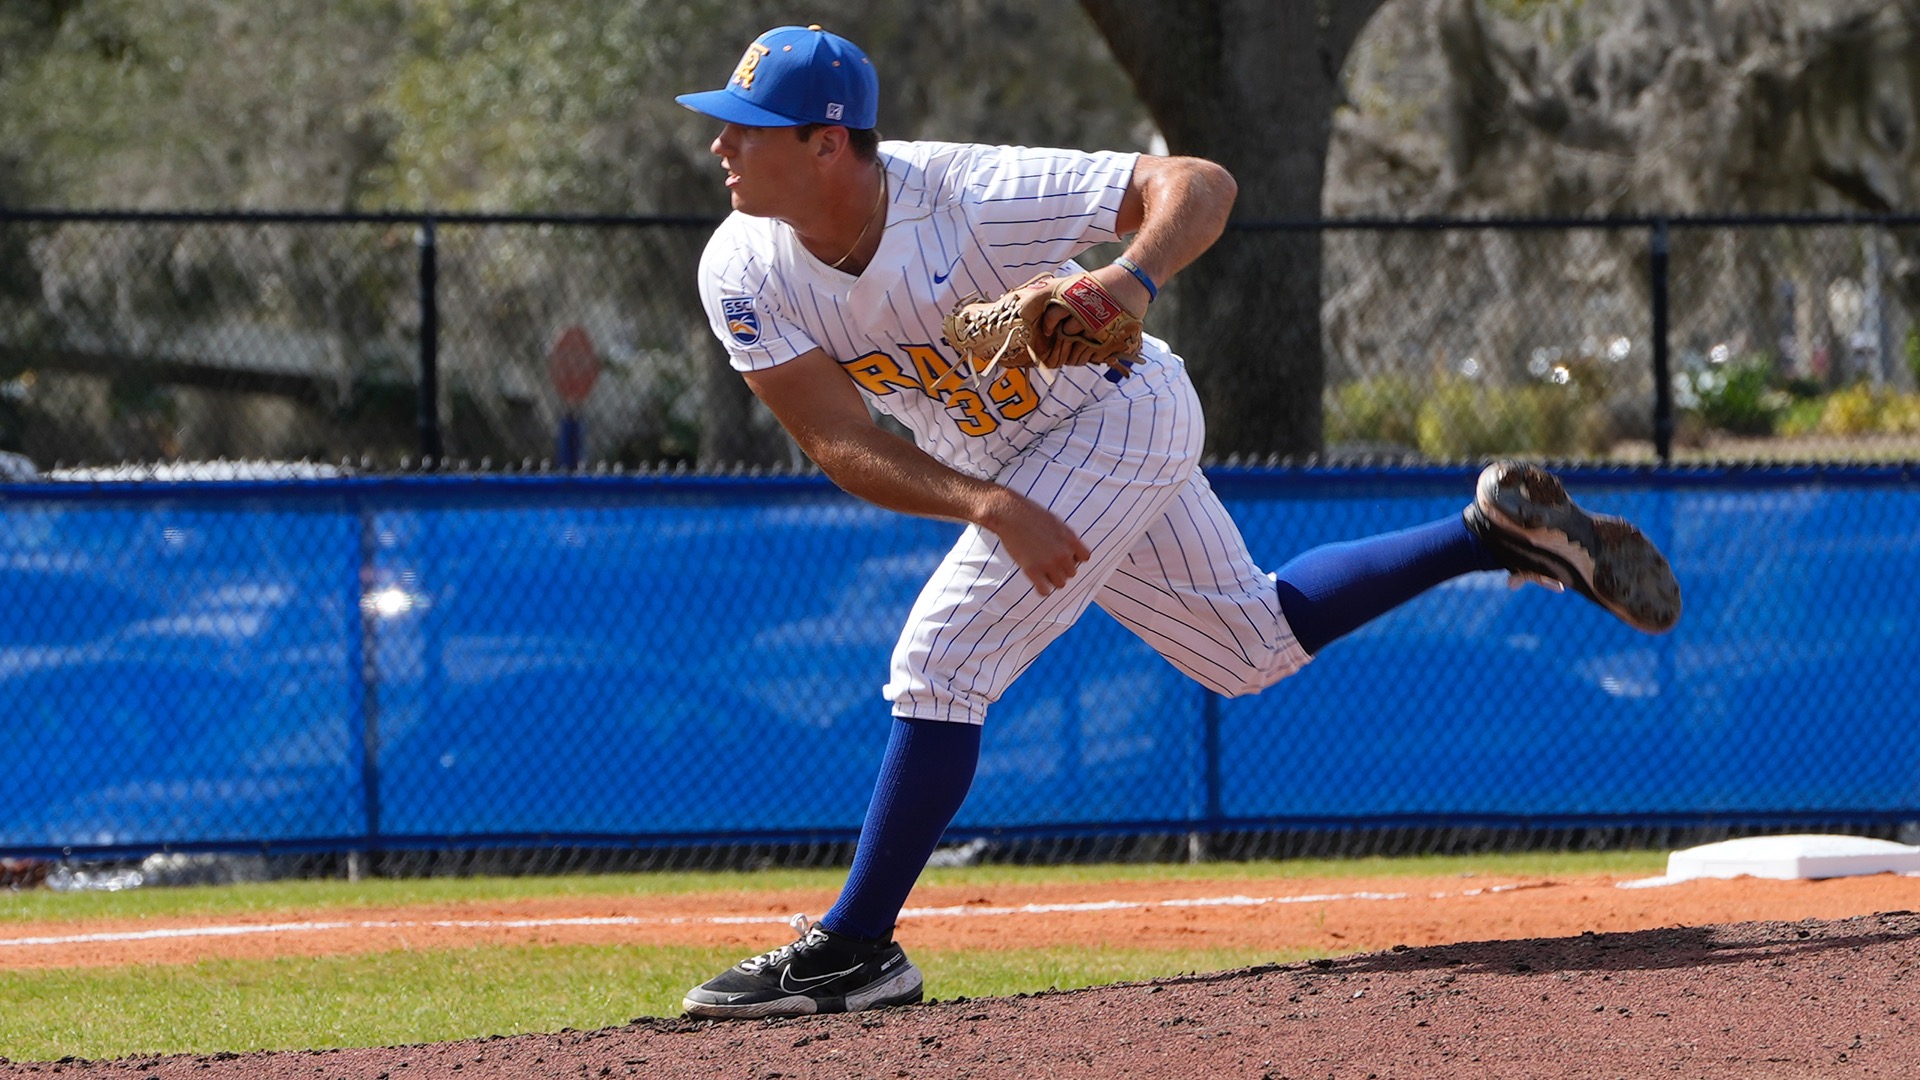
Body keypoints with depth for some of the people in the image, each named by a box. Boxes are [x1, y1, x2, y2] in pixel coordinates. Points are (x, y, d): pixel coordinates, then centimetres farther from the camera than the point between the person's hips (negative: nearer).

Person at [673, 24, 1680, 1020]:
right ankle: (1496, 530, 30)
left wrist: (1135, 279, -52)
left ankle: (853, 951, -8)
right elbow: (841, 443, -21)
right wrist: (994, 509, -35)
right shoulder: (745, 271, -19)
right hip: (1000, 464, 7)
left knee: (942, 658, -18)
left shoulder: (972, 196, -33)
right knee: (1253, 647, 19)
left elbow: (1199, 184, -31)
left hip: (1118, 416, -7)